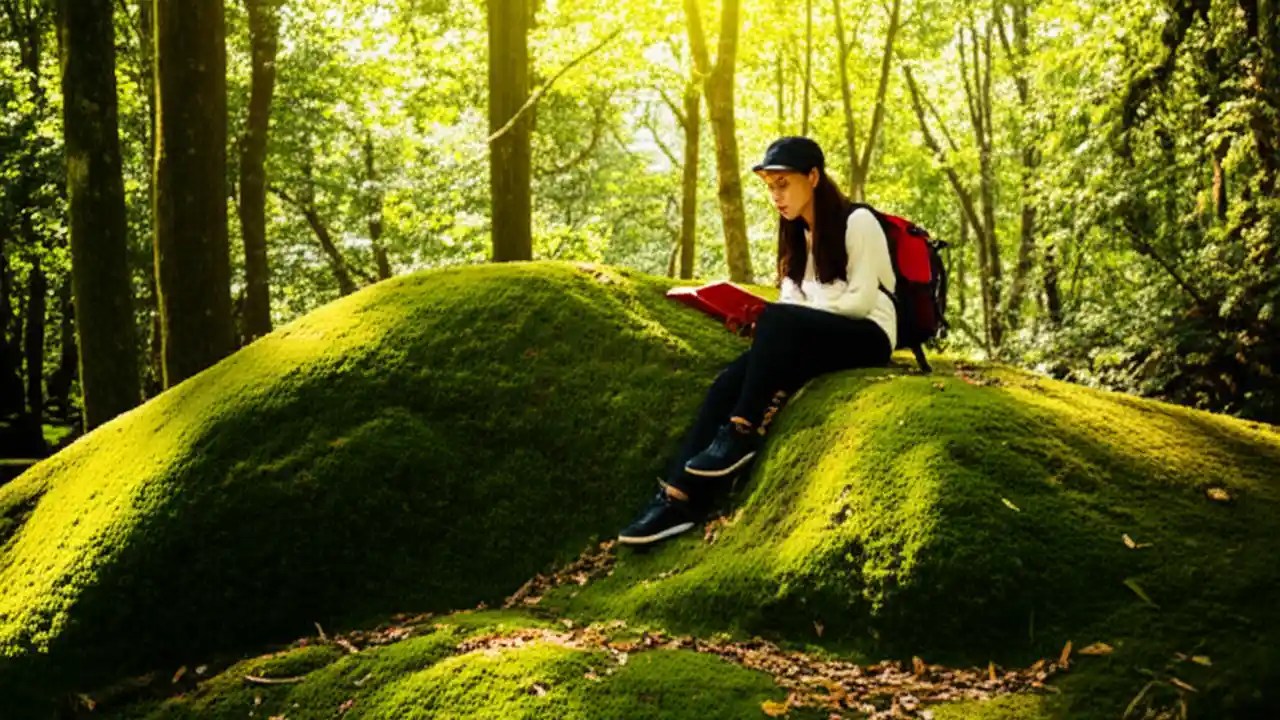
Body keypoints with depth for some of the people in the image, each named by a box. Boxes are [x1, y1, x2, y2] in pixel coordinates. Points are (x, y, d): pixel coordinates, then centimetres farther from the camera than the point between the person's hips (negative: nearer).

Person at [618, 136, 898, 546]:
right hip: (810, 339, 6)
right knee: (729, 382, -19)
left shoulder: (858, 221, -6)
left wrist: (786, 319, -11)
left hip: (866, 337, -6)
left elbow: (861, 300, -13)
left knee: (779, 321, -34)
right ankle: (680, 499, -28)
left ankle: (742, 433, -25)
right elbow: (793, 299, 10)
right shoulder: (798, 236, 17)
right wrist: (774, 329, -13)